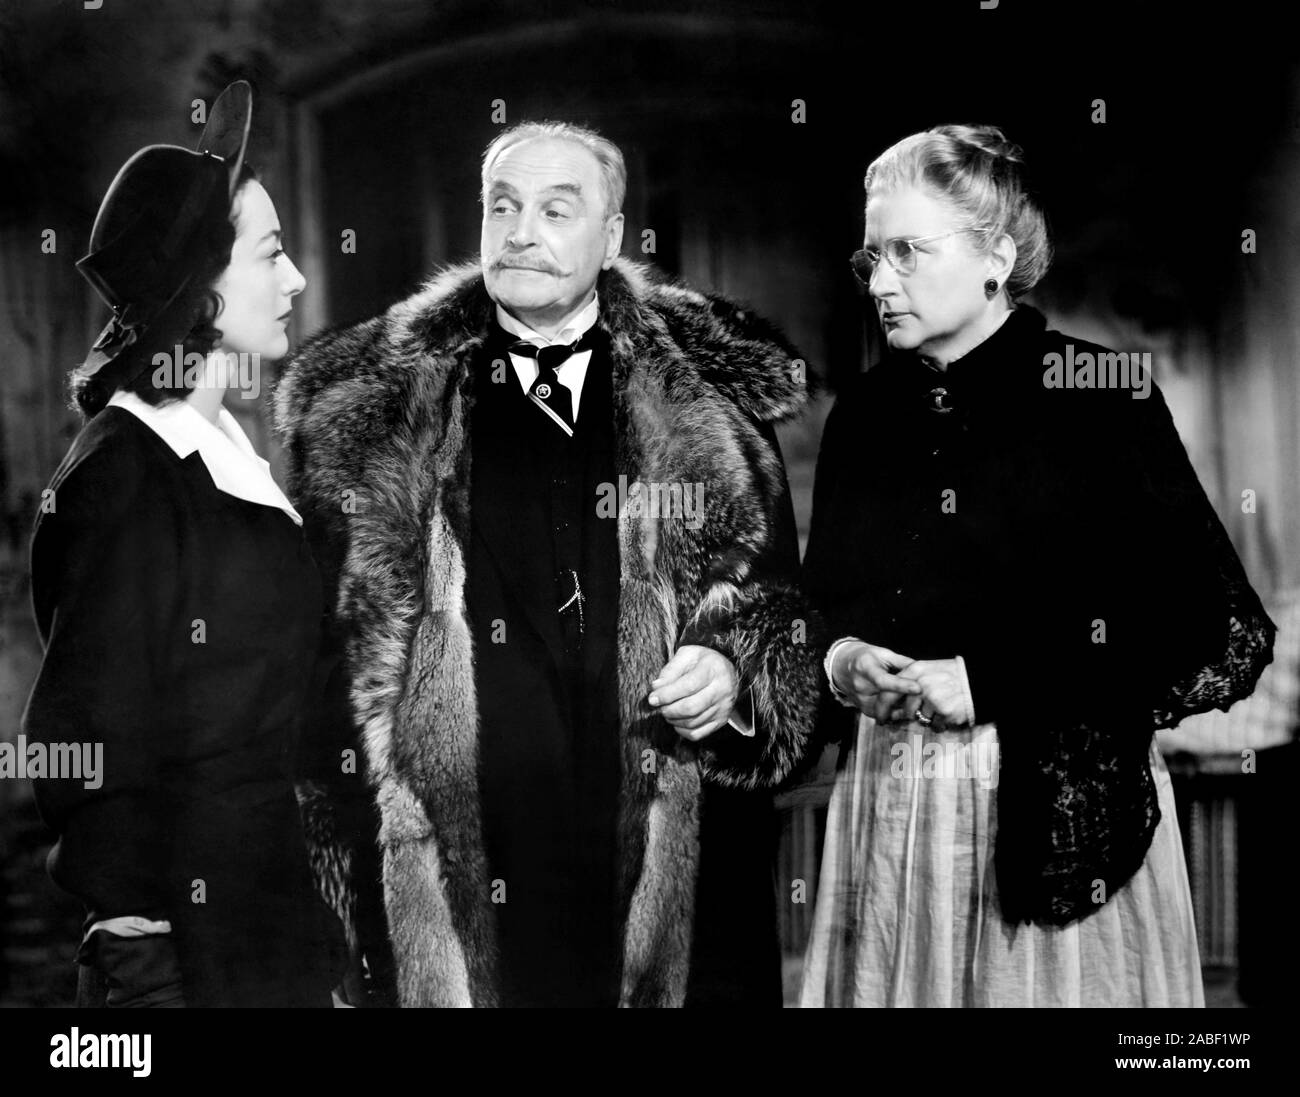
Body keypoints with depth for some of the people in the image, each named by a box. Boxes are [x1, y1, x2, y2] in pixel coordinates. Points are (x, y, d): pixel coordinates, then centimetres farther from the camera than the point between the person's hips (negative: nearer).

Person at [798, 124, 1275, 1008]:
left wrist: (989, 683, -15)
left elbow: (1225, 636, -12)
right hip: (889, 800, 4)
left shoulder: (1105, 399, -7)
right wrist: (838, 660, -6)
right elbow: (824, 601, 18)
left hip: (1065, 809, -4)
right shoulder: (864, 415, 9)